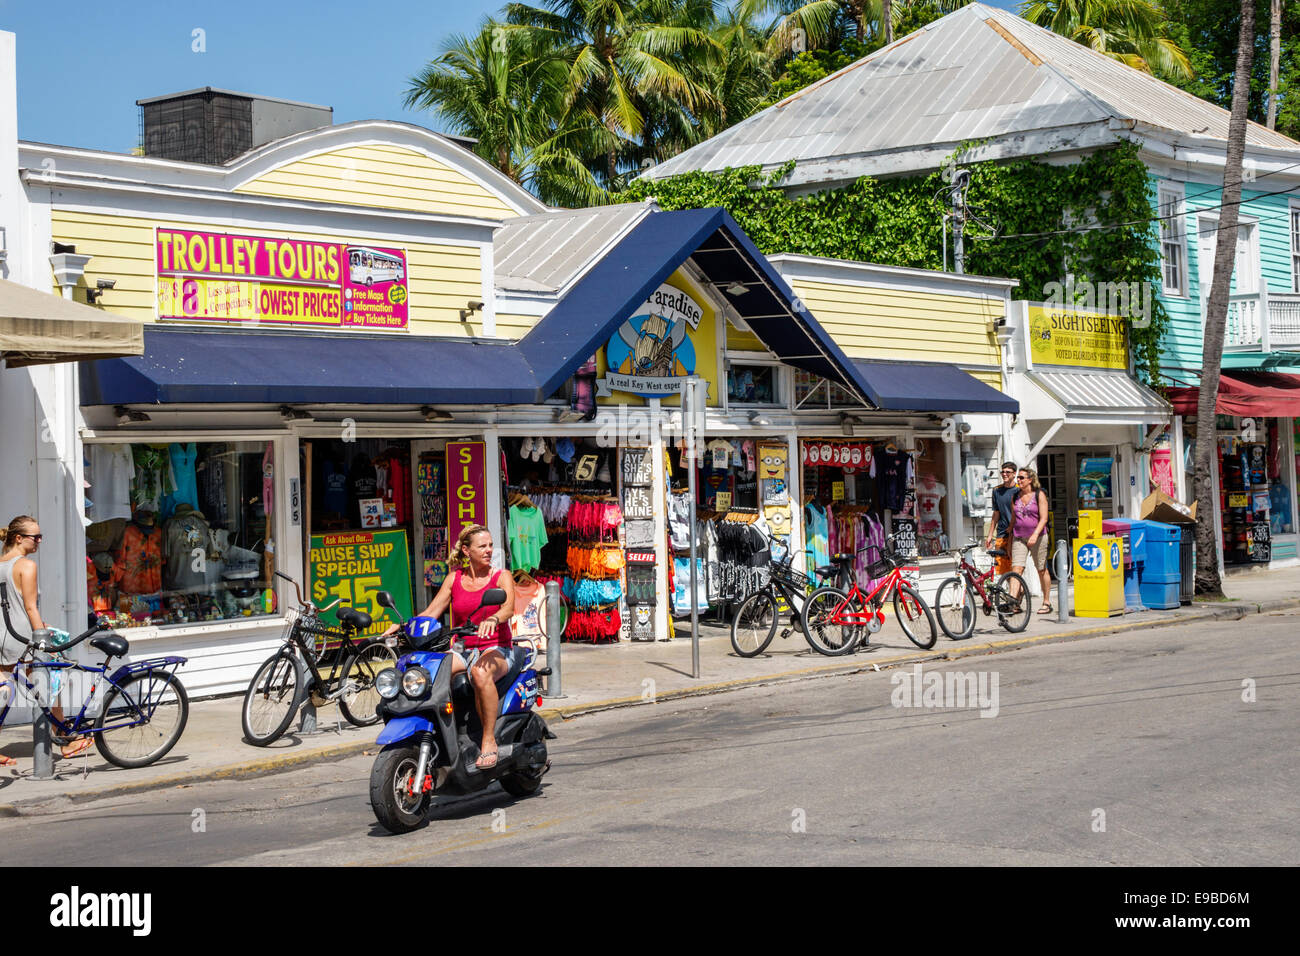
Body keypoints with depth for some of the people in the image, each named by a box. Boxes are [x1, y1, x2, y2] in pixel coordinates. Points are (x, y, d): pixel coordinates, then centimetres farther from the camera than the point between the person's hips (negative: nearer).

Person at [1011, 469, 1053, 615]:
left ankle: (1046, 603, 18)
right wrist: (1010, 541, 16)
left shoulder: (1039, 495, -3)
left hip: (1037, 537, -3)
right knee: (1016, 569, -11)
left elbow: (1043, 518, -10)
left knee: (1042, 570, 7)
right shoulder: (1015, 497, 10)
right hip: (1019, 537, 3)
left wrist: (1035, 535, -23)